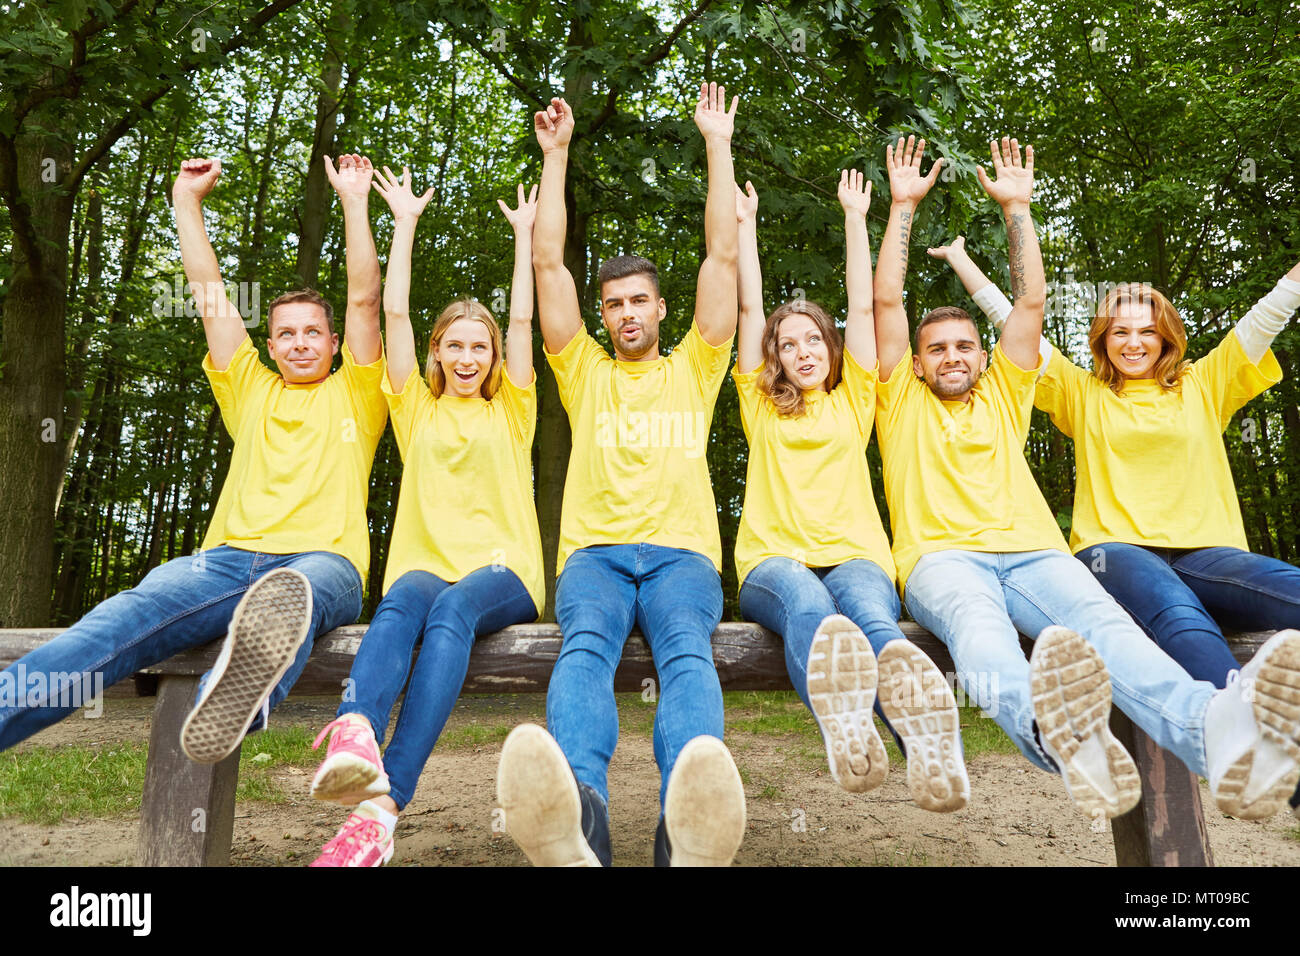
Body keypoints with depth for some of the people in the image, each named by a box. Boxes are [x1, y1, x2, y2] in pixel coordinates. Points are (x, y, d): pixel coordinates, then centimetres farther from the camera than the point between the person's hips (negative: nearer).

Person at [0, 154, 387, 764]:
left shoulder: (353, 394, 22)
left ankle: (235, 701, -71)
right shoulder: (252, 392, 29)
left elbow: (365, 299, 12)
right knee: (133, 612, -29)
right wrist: (187, 201, 27)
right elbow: (210, 296, 27)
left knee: (295, 595, -41)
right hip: (232, 555, 3)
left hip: (324, 562, -3)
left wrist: (354, 200, 11)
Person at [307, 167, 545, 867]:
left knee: (453, 607, -37)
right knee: (403, 602, -36)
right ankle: (355, 736, -61)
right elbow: (394, 312, 15)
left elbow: (522, 320, 13)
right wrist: (405, 221, 18)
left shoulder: (511, 411, 20)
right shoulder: (417, 409, 21)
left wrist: (524, 232, 18)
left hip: (502, 574, -1)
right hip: (424, 565, 2)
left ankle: (384, 805, -50)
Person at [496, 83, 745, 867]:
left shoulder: (692, 370, 25)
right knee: (586, 647, -33)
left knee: (687, 652, -33)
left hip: (681, 551, 0)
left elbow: (723, 256, 20)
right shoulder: (585, 373, 25)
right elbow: (549, 264, 21)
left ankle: (690, 829, -57)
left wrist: (718, 146, 23)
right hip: (595, 552, 0)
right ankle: (577, 816, -58)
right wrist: (555, 156, 22)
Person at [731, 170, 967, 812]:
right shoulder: (761, 409, 23)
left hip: (855, 557, 1)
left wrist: (856, 217, 26)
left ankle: (918, 717, -68)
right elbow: (749, 308, 22)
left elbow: (863, 307, 22)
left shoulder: (852, 404, 25)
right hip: (775, 564, -1)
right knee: (805, 597, -38)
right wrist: (745, 223, 26)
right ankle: (844, 725, -70)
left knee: (864, 600, -37)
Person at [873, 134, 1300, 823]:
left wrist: (1016, 207, 29)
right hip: (943, 557, -2)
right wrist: (903, 206, 21)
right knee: (976, 619, -39)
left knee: (1097, 617, -32)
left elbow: (1030, 301, 28)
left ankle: (1215, 732, -61)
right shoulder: (902, 403, 25)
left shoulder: (1003, 398, 32)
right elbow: (887, 303, 19)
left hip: (1031, 551, 2)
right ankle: (1052, 731, -70)